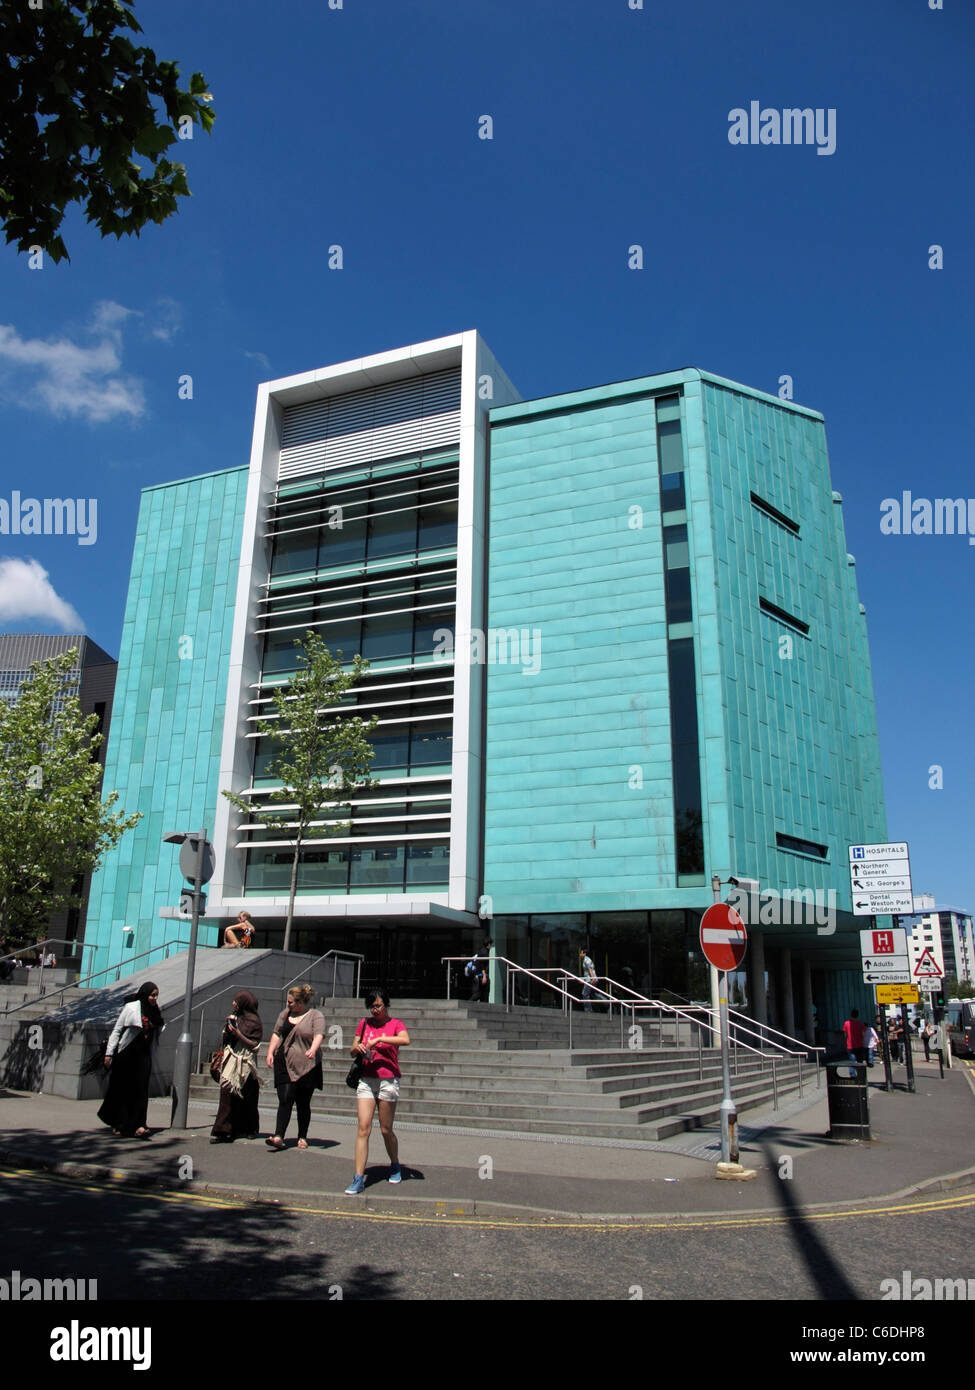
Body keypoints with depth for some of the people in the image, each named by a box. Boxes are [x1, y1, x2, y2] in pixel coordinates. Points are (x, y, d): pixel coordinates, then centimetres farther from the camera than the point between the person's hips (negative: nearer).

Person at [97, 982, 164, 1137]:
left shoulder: (154, 1012, 10)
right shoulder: (132, 1008, -7)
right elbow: (117, 1030, -6)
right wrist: (109, 1053, -10)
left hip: (143, 1056, 4)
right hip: (126, 1054, -4)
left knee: (140, 1089, -6)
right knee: (122, 1089, 6)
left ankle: (138, 1125, -10)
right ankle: (117, 1124, 21)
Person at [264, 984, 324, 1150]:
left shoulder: (315, 1016, -2)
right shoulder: (285, 1014, 14)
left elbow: (318, 1036, -16)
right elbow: (276, 1034, 18)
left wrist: (313, 1049, -34)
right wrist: (270, 1052, 5)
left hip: (306, 1066, -3)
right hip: (284, 1065, 3)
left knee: (303, 1103, 4)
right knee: (285, 1100, -8)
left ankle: (302, 1137, 17)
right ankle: (278, 1137, -12)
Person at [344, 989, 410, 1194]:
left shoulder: (395, 1024, 0)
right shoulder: (364, 1023, 11)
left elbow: (405, 1040, -21)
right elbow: (352, 1051, 15)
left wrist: (379, 1039, -23)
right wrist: (357, 1048, -7)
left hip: (388, 1081, -3)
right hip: (366, 1080, 3)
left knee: (386, 1130, 7)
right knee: (363, 1129, -6)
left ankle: (395, 1167, 31)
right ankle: (358, 1178, -4)